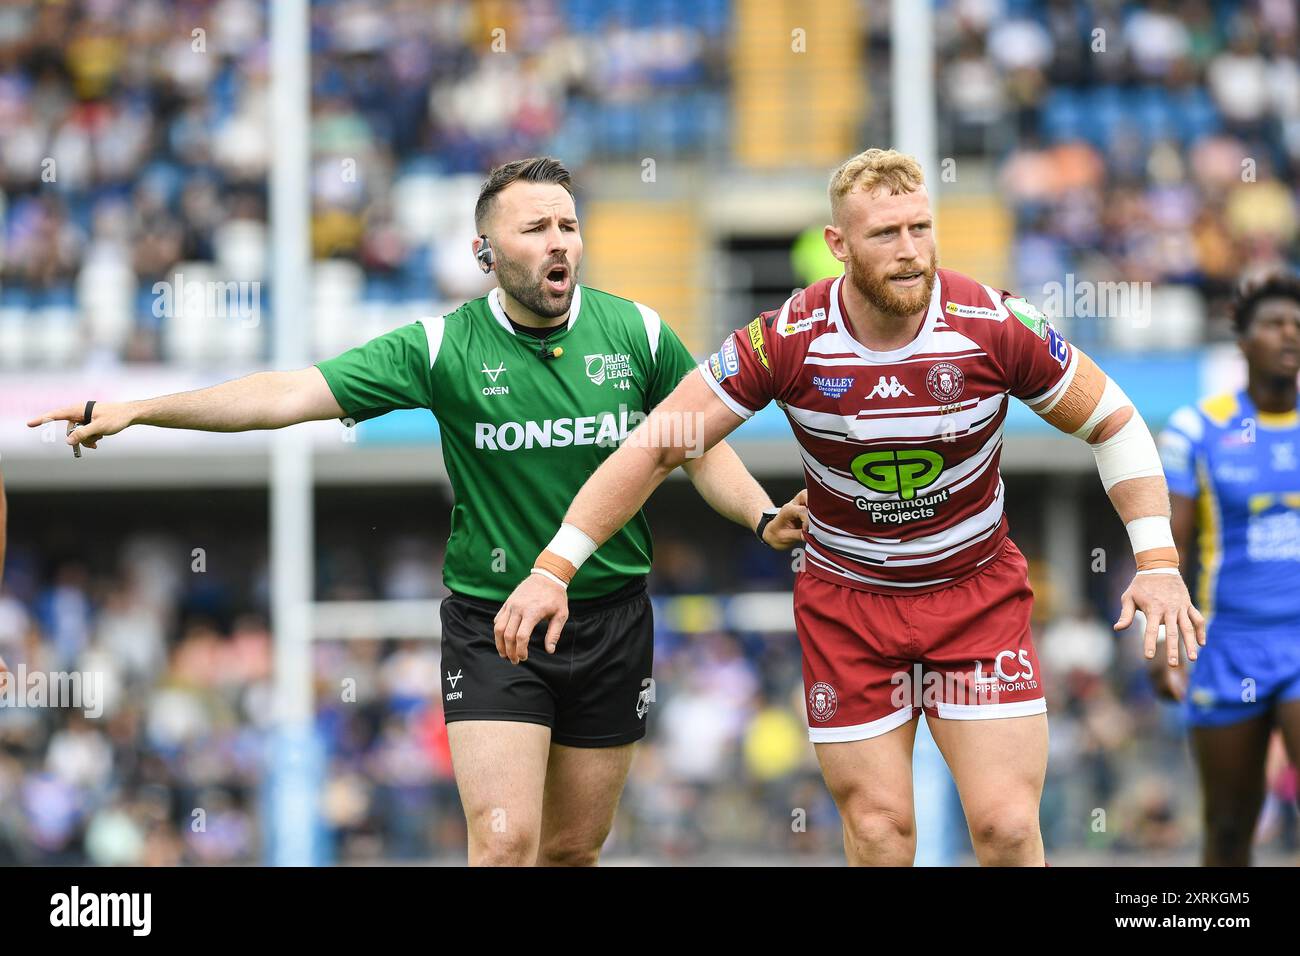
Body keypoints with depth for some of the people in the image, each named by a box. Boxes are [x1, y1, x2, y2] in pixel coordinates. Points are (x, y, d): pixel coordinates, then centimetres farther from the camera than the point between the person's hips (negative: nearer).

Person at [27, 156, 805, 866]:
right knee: (504, 843, -14)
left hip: (611, 621, 2)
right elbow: (292, 394, -13)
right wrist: (135, 411, -19)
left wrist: (765, 517, -7)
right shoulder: (443, 347, -9)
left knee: (572, 848, 10)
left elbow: (703, 450, 11)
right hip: (491, 624, -2)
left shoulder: (638, 333, -2)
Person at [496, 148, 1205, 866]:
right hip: (845, 603, 0)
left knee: (1007, 827, -9)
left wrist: (1158, 563, -12)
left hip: (979, 592, 0)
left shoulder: (995, 326, -17)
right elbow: (656, 448, -10)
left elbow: (1114, 424, -3)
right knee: (878, 833, -3)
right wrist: (552, 570, -14)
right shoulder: (788, 339, -17)